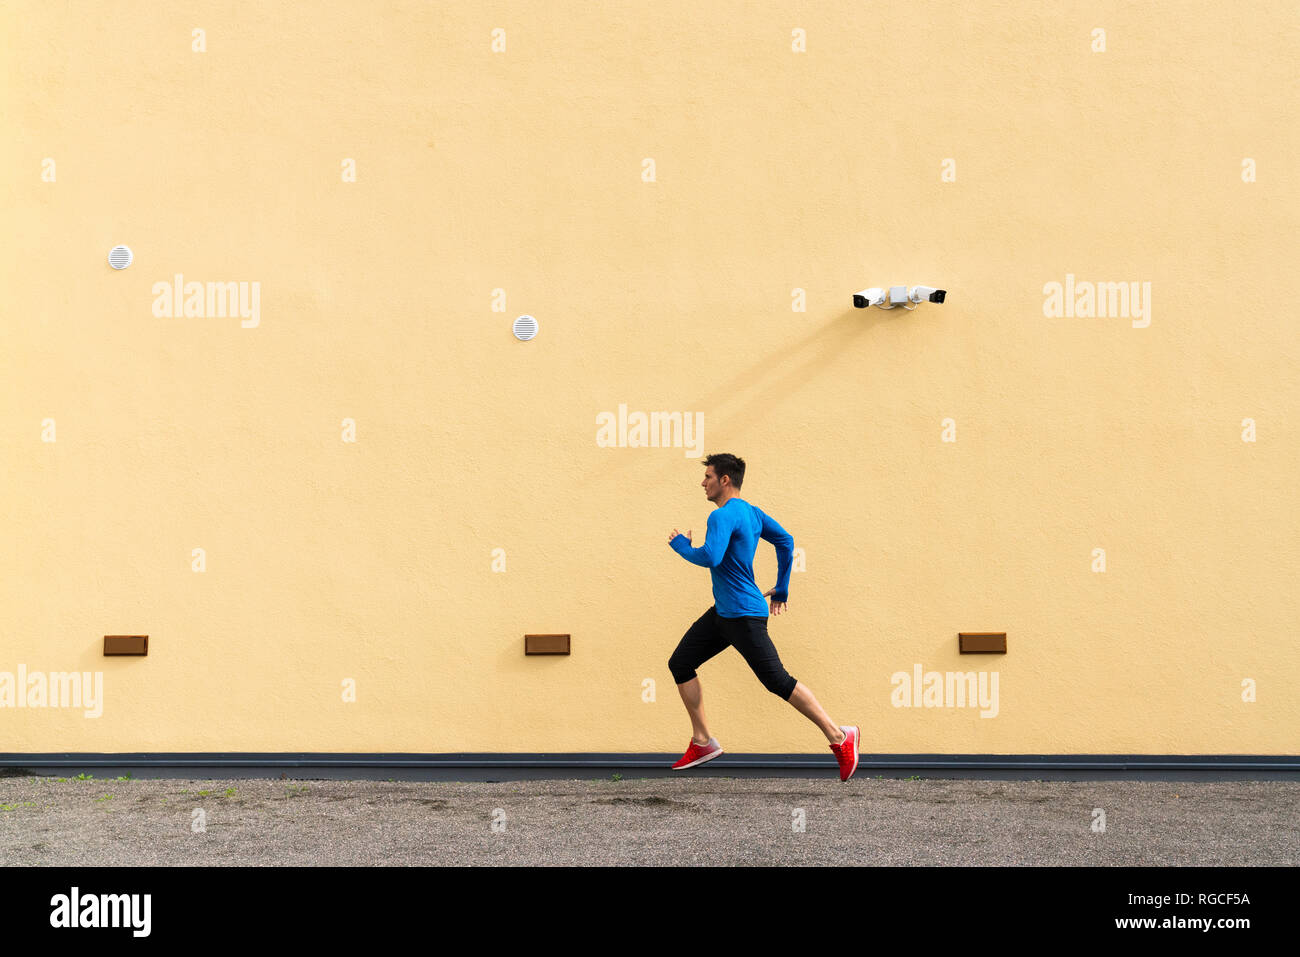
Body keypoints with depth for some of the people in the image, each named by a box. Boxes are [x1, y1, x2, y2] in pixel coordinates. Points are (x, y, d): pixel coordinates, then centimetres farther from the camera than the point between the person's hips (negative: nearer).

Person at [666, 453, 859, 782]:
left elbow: (710, 557, -32)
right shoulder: (751, 512, 11)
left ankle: (839, 736, 0)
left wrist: (681, 545, -12)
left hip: (744, 617, -10)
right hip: (722, 613, 10)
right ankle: (702, 742, 13)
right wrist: (781, 588, 24)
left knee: (777, 681, -8)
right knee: (680, 663, 9)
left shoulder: (723, 516, -18)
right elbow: (785, 541, 17)